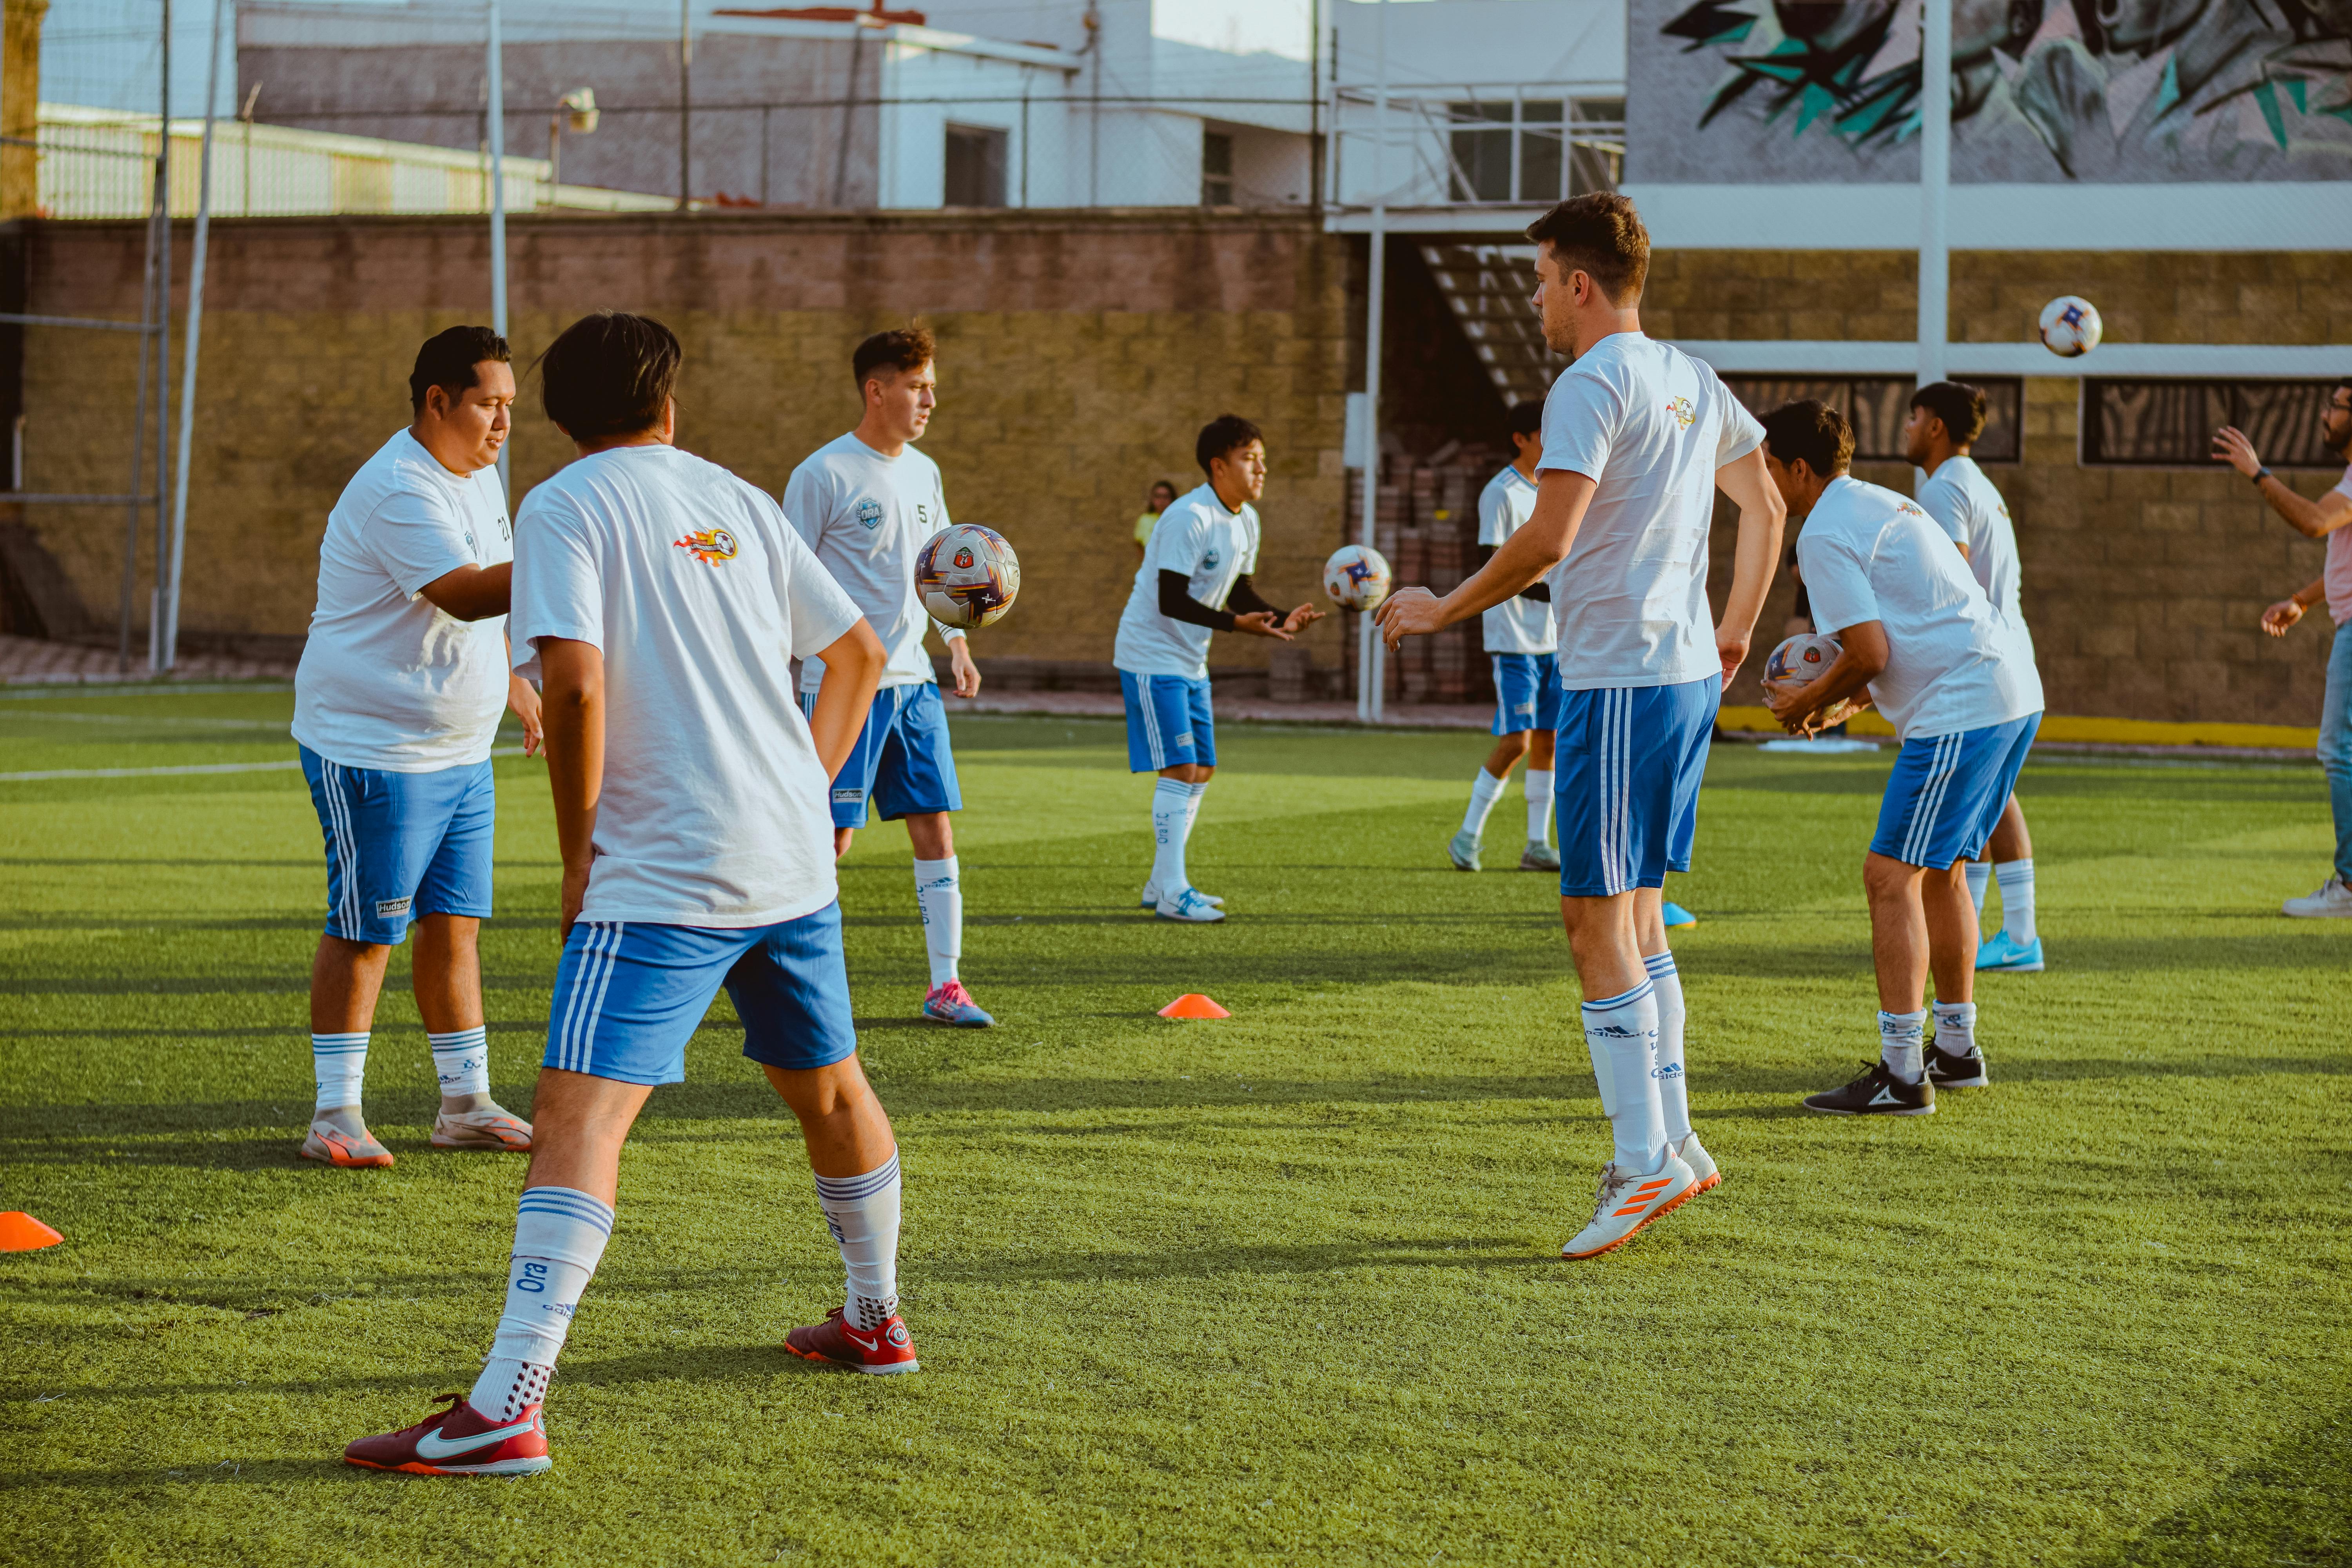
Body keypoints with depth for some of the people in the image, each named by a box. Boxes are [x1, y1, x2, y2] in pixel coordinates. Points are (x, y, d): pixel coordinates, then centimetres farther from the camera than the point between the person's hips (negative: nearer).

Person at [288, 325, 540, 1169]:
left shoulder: (480, 475, 11)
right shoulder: (396, 491, -21)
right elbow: (464, 594, -34)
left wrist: (509, 678, 28)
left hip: (461, 750, 9)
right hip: (374, 748, -9)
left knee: (453, 926, 10)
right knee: (365, 932, -3)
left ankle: (465, 1103, 17)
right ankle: (335, 1114, 4)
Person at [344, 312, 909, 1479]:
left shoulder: (565, 508, -4)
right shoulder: (731, 497, 14)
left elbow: (576, 683, -18)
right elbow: (859, 653, 19)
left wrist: (578, 854, -8)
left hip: (663, 872, -7)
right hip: (793, 858, 7)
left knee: (578, 1114, -14)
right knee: (828, 1084, 25)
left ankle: (506, 1408, -25)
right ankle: (875, 1324, 43)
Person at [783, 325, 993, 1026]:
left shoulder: (923, 473, 13)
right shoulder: (824, 474, -9)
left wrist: (956, 645, 11)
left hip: (912, 680, 7)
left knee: (936, 826, 4)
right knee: (832, 835, -5)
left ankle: (946, 986, 9)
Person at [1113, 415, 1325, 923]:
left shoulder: (1246, 520, 7)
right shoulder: (1190, 517, -21)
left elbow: (1242, 593, 13)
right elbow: (1171, 601, -25)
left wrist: (1282, 619, -6)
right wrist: (1237, 624, -33)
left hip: (1192, 662, 9)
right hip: (1152, 656, -9)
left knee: (1201, 770, 10)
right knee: (1180, 769, -14)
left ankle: (1162, 884, 19)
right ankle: (1172, 893, -12)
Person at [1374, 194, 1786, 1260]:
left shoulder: (1594, 385, -13)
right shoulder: (1693, 383, 14)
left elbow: (1548, 540, -22)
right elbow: (1765, 511, 23)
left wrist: (1445, 610, -10)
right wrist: (1735, 632, 31)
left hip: (1618, 681, -9)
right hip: (1688, 672, 9)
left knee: (1598, 919, -6)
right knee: (1636, 917, 15)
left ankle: (1645, 1163, -7)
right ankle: (1673, 1141, 16)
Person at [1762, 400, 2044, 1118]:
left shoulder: (1825, 534, -9)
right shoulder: (1884, 505, 22)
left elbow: (1871, 655, -15)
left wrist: (1810, 703, 1)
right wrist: (1836, 689, 24)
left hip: (1961, 709, -10)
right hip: (2015, 689, 10)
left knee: (1892, 876, -8)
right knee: (1938, 871, 20)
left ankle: (1902, 1076, -12)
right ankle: (1957, 1050, 28)